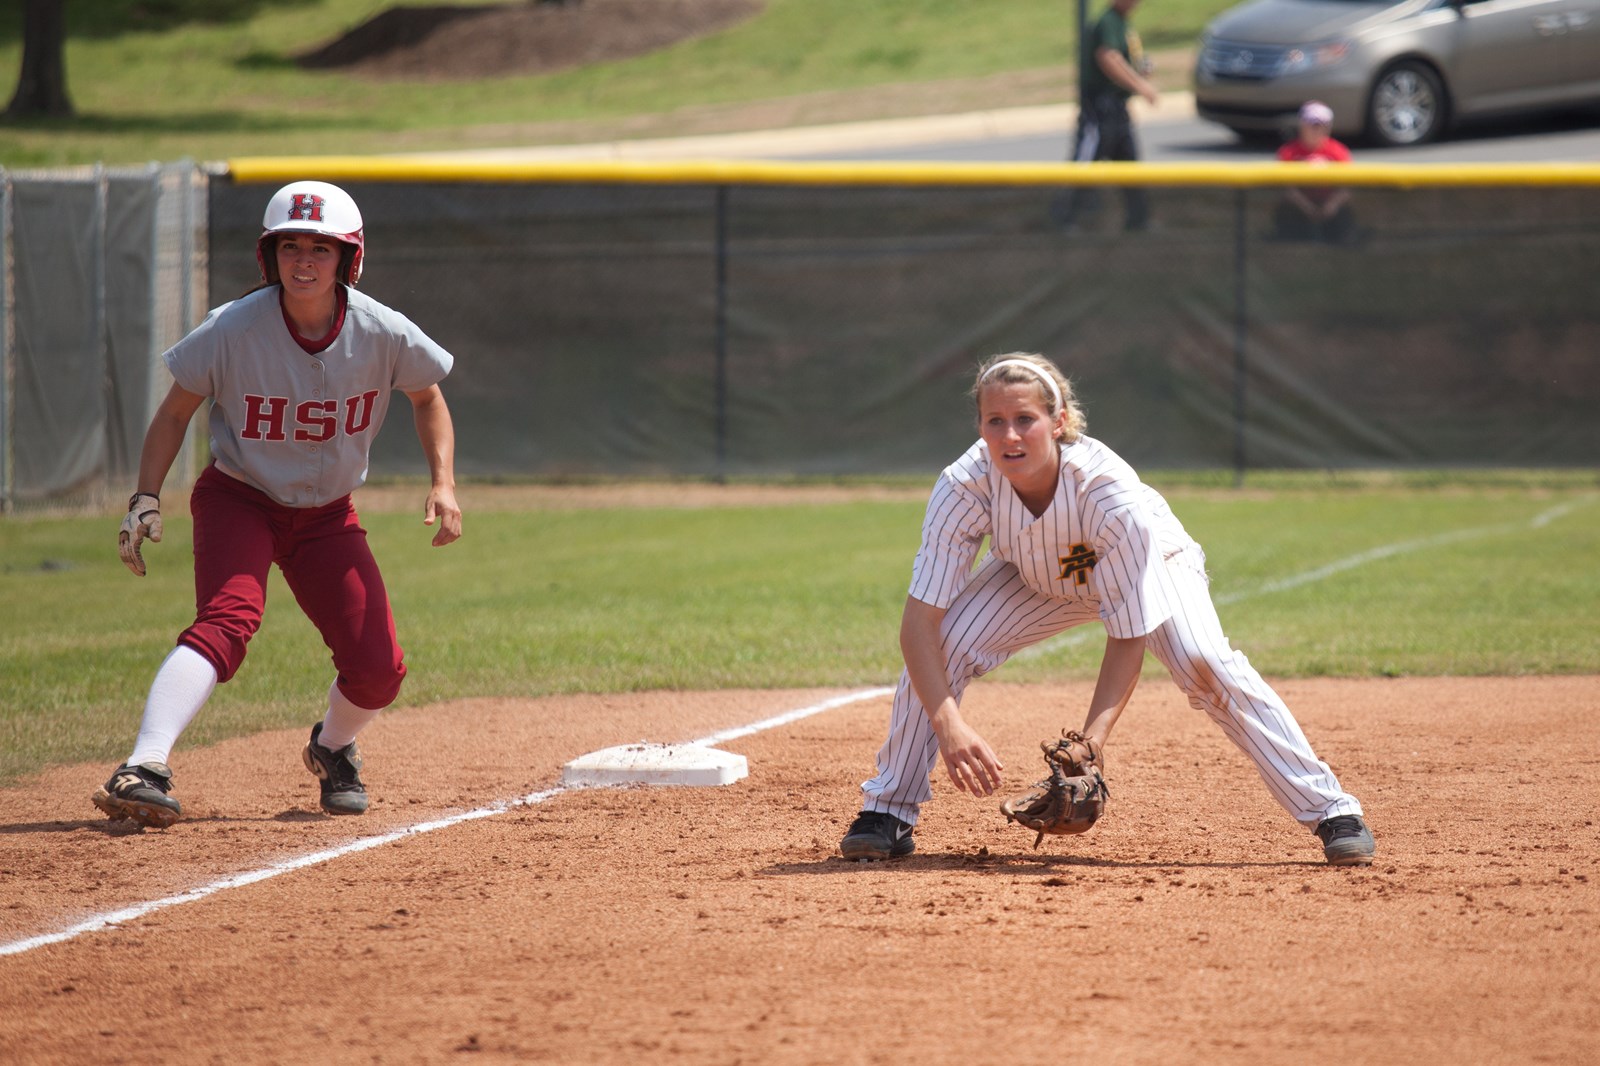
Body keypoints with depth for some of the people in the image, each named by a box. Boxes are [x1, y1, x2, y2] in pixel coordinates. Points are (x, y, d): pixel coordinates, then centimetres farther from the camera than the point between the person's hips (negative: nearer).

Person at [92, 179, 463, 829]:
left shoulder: (384, 335, -16)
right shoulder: (232, 330, -21)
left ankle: (332, 748, 31)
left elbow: (427, 396, 5)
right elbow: (175, 412, -7)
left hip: (328, 516, 3)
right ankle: (144, 769, -44)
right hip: (238, 501, -3)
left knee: (377, 670, -5)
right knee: (227, 621, -31)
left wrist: (443, 483, -7)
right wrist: (146, 500, -17)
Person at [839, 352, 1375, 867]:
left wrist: (1090, 743, -45)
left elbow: (1127, 638, -33)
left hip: (1151, 566, -3)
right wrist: (948, 723, -49)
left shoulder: (1111, 493, -40)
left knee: (1202, 661, -28)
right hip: (1033, 580, 3)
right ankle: (888, 814, -1)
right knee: (939, 647, -20)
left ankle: (1332, 812, -19)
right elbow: (919, 620, -35)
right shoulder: (964, 488, -35)